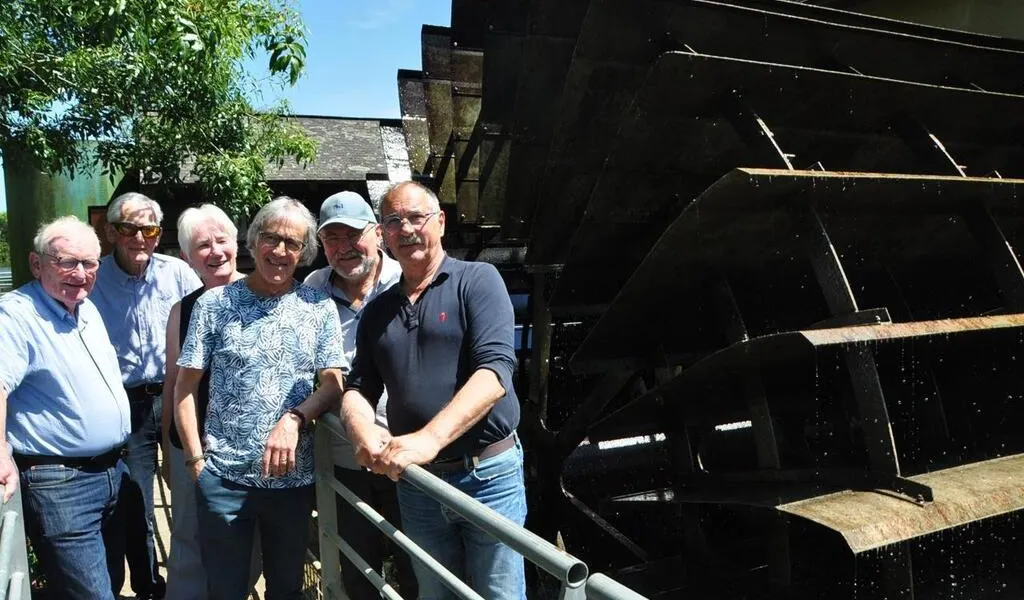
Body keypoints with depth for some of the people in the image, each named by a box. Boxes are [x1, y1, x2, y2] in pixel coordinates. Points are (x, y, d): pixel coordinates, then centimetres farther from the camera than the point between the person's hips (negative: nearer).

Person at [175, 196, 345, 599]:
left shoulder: (320, 308, 1)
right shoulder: (214, 304, -2)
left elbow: (334, 383, -2)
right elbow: (185, 389, 0)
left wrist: (294, 418, -19)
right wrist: (195, 460, -5)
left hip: (294, 476, 1)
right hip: (223, 476, -1)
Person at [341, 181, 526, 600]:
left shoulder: (477, 281, -6)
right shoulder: (377, 310, 11)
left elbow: (495, 372, -19)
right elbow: (357, 388, 9)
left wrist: (430, 438, -31)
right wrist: (362, 428, -15)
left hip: (488, 475, -4)